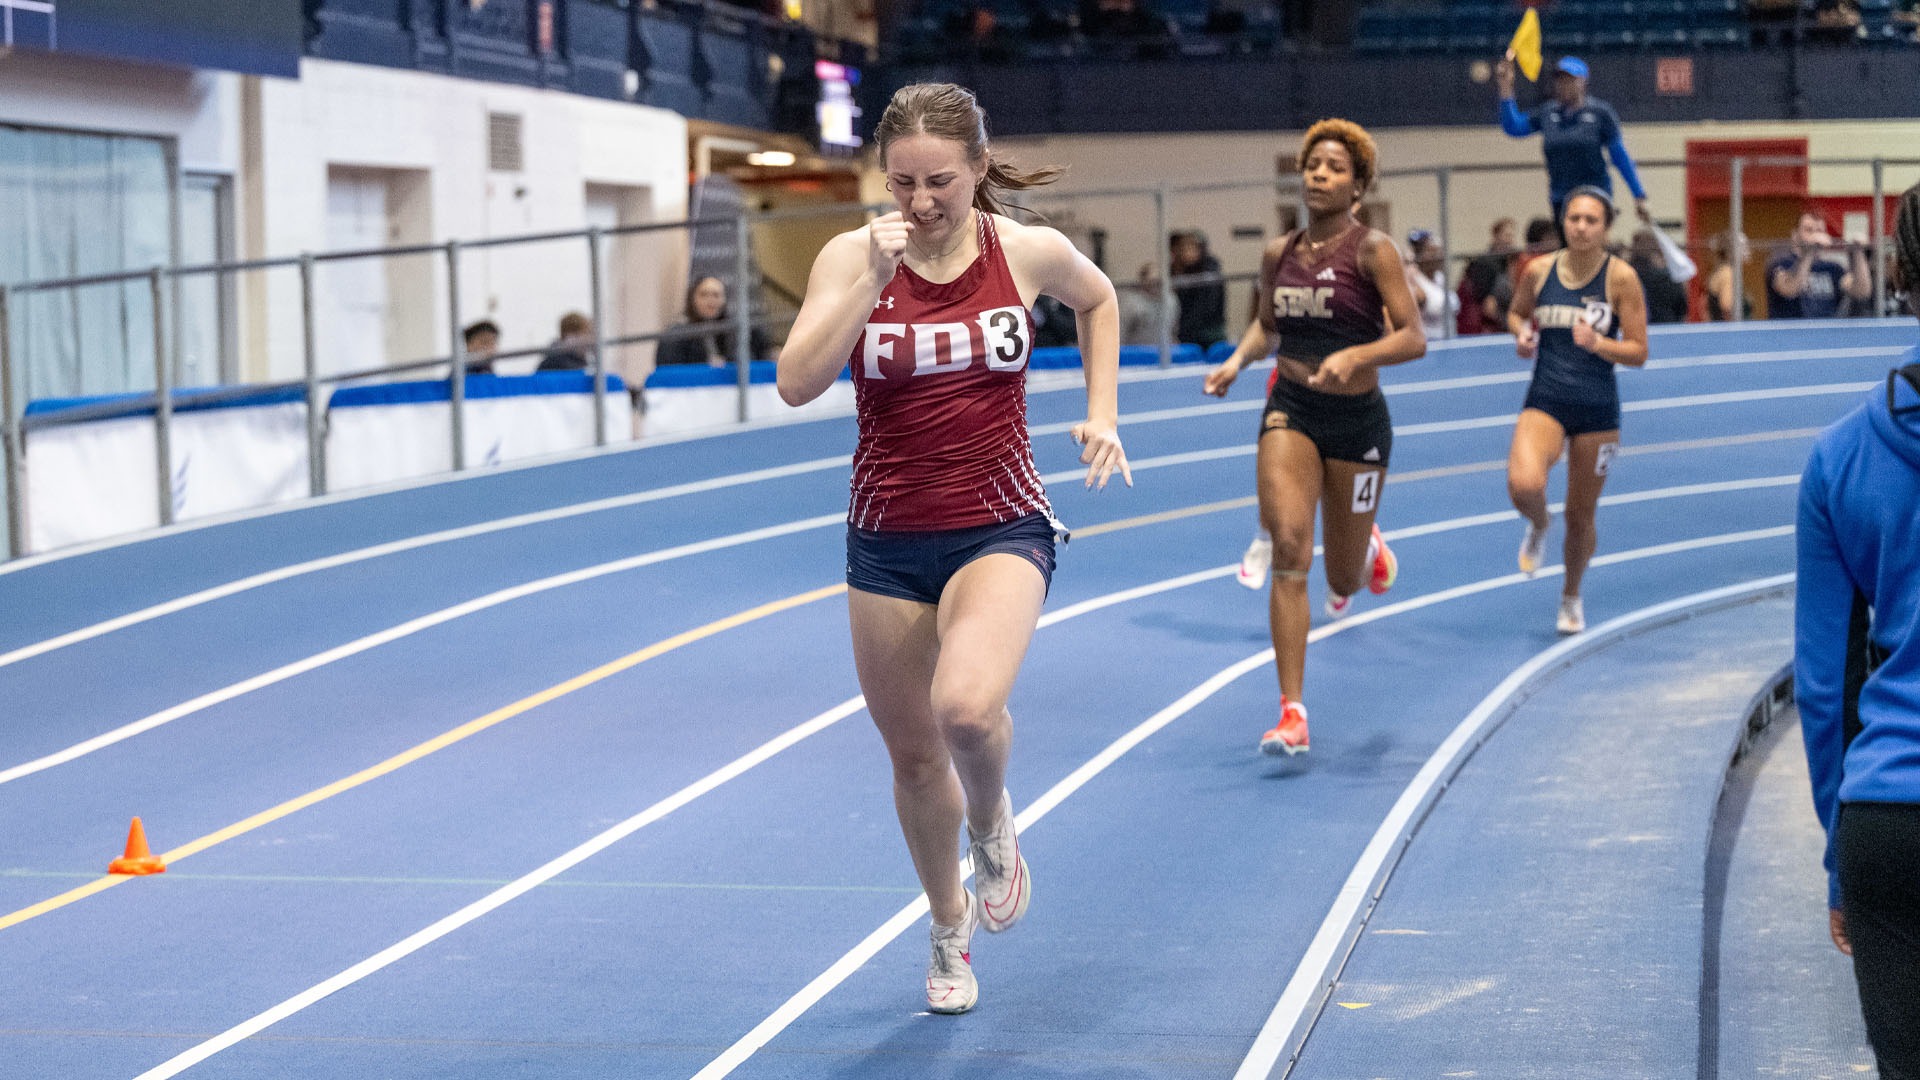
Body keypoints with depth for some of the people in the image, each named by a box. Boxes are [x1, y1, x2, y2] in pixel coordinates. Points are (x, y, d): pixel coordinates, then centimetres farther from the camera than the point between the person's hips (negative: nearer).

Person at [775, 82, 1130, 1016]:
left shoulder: (1028, 252, -6)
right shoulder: (852, 257, -8)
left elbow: (1098, 300, 17)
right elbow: (797, 384, -21)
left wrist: (1101, 411, 8)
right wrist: (872, 280, -27)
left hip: (1000, 528, -2)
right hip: (887, 542, 2)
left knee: (966, 705, -30)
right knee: (913, 755, 12)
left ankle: (994, 827, 5)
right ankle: (950, 934, 37)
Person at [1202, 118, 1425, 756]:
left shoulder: (1372, 249, -10)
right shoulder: (1279, 254, 4)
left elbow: (1413, 339, -16)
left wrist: (1353, 356, -32)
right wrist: (1239, 360, 2)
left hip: (1357, 420, -2)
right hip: (1290, 411, 2)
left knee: (1343, 582, 10)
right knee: (1289, 548, -19)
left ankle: (1368, 549, 52)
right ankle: (1292, 714, -18)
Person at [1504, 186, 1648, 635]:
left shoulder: (1620, 277, -8)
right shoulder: (1540, 271, -1)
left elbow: (1638, 352, -6)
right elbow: (1516, 313, 19)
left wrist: (1597, 343, -25)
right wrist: (1522, 335, -3)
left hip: (1597, 412, -1)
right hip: (1545, 401, 1)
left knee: (1580, 515, 10)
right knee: (1524, 486, -28)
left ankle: (1571, 596, 37)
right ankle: (1538, 525, 10)